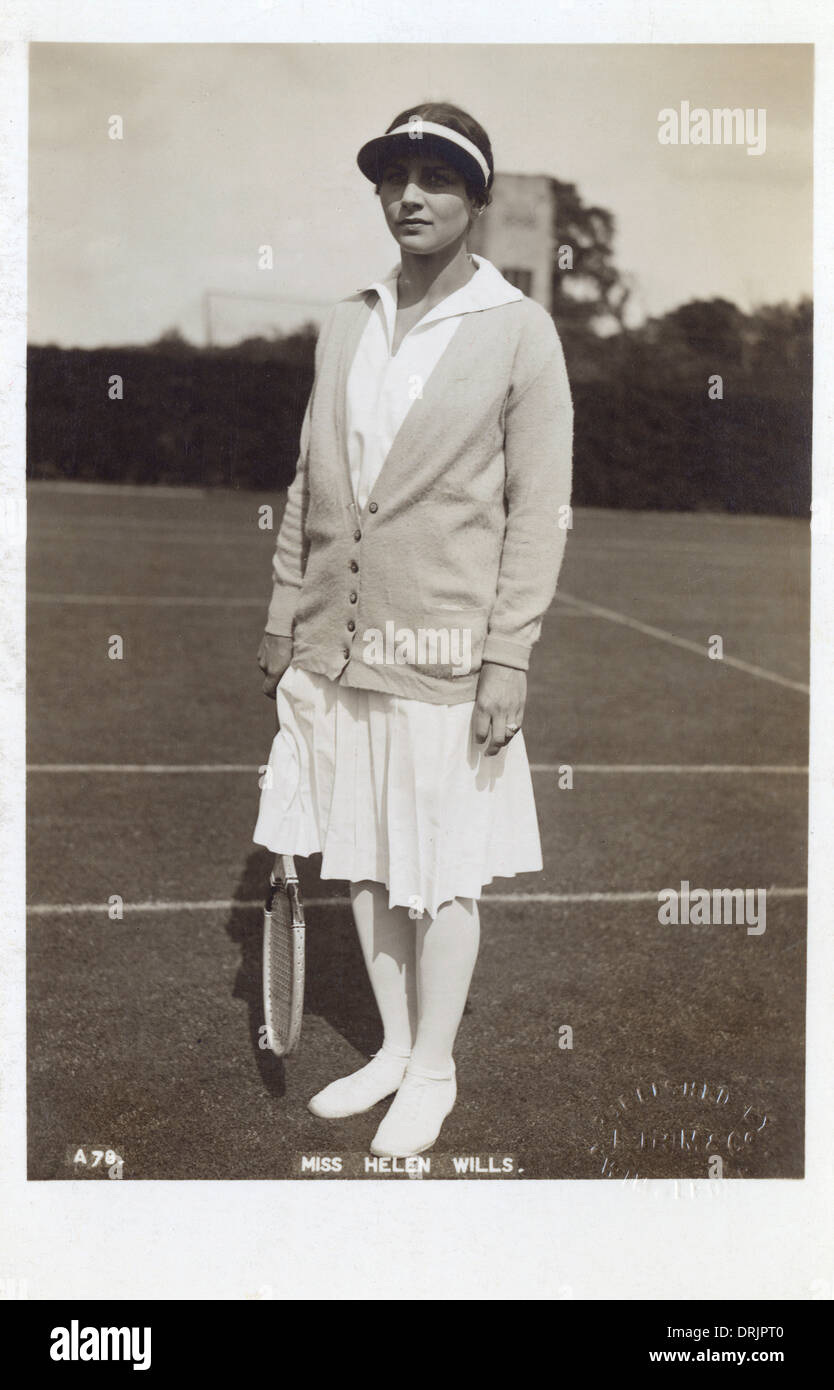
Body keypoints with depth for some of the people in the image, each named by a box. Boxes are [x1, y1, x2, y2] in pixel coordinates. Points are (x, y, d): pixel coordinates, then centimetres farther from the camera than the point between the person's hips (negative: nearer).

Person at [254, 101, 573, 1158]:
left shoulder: (518, 331, -3)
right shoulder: (343, 324, 11)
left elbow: (540, 509, -5)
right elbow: (307, 485, 14)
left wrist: (509, 655, -11)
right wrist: (283, 618, 11)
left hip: (445, 649, -5)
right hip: (335, 647, 5)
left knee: (441, 873, 5)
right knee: (362, 861, 13)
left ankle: (433, 1070, 25)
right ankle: (394, 1046, 32)